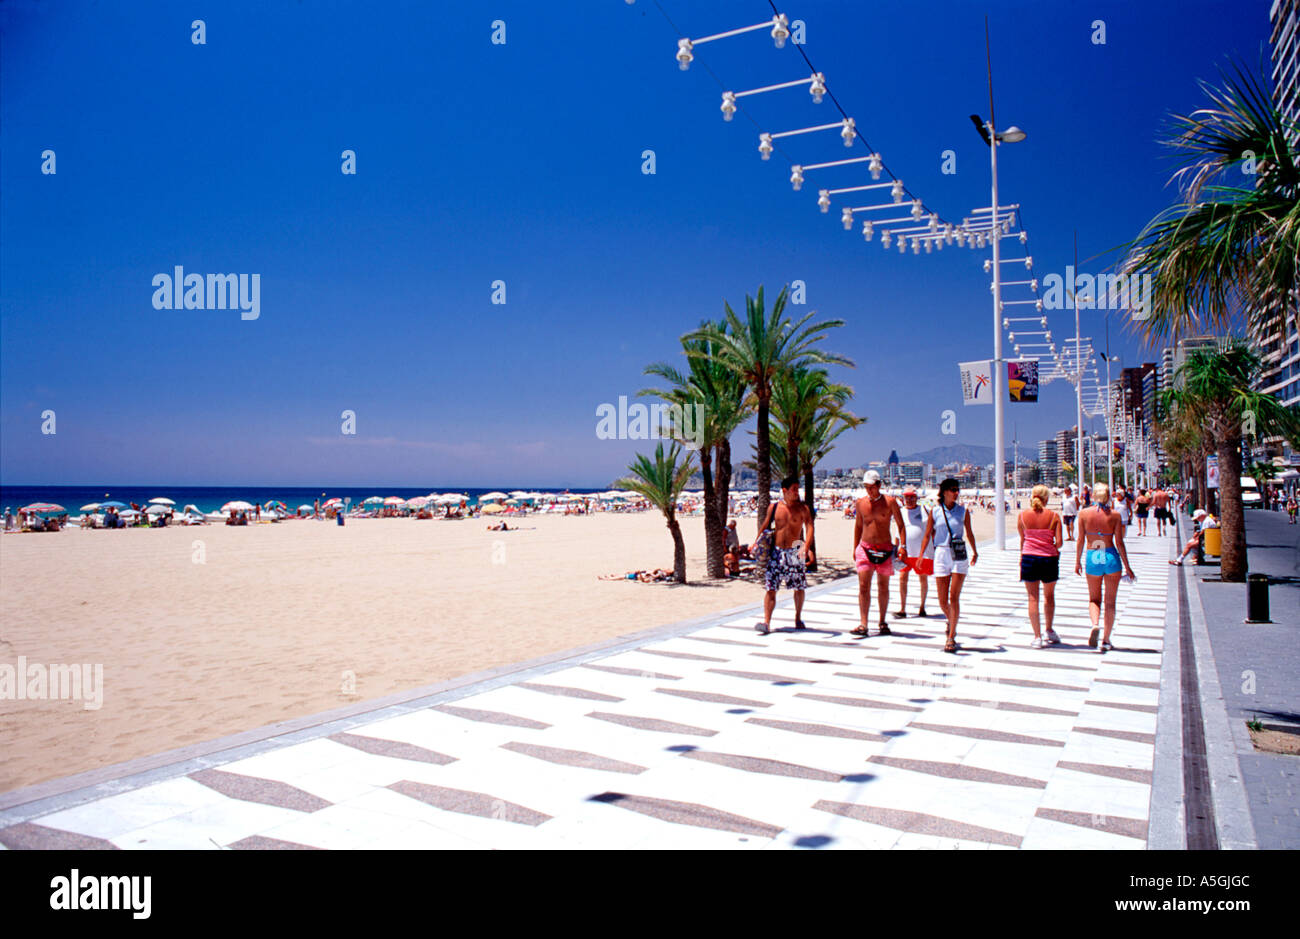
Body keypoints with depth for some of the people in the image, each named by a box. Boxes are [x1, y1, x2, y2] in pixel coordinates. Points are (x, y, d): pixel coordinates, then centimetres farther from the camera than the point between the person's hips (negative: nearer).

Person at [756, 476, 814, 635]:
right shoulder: (774, 507, 4)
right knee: (771, 588, -6)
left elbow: (809, 527, -11)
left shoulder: (802, 508, 0)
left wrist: (805, 547, -25)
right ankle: (766, 622, -9)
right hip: (776, 551, 0)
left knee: (799, 587, 8)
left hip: (795, 551, 0)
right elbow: (765, 525, 15)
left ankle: (798, 618, 29)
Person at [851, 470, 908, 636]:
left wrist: (903, 545, -7)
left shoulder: (890, 501, -3)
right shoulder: (861, 502, 5)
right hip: (865, 548, 1)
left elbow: (901, 524, 2)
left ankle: (882, 623, 21)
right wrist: (855, 548, 14)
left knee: (883, 587, 8)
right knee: (863, 586, -9)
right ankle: (863, 625, -10)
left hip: (885, 549, -1)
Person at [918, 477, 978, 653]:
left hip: (960, 556, -1)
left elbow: (969, 533, 18)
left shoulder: (963, 511, 4)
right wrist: (921, 555, 1)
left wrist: (974, 552, 26)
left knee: (954, 597, -8)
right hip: (941, 555, 1)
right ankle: (951, 621, 36)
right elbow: (927, 535, 8)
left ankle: (951, 637, -3)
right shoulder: (935, 511, 2)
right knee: (942, 601, 3)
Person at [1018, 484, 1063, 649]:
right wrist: (1054, 549, 13)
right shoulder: (1054, 516, -5)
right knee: (1049, 595, 20)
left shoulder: (1022, 515, -1)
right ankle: (1049, 631, 29)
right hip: (1049, 558, 0)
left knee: (1033, 598, 5)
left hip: (1029, 557, 0)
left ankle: (1037, 637, 4)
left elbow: (1022, 539, 6)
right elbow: (1059, 542, -8)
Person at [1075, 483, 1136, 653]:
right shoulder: (1114, 514, -4)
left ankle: (1095, 624, -14)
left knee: (1094, 599, 15)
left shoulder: (1084, 513, -3)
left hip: (1093, 557, 0)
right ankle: (1106, 640, 11)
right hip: (1111, 556, 0)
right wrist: (1127, 567, 4)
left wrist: (1077, 561, 11)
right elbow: (1119, 543, -3)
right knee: (1110, 601, 10)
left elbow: (1081, 540, -1)